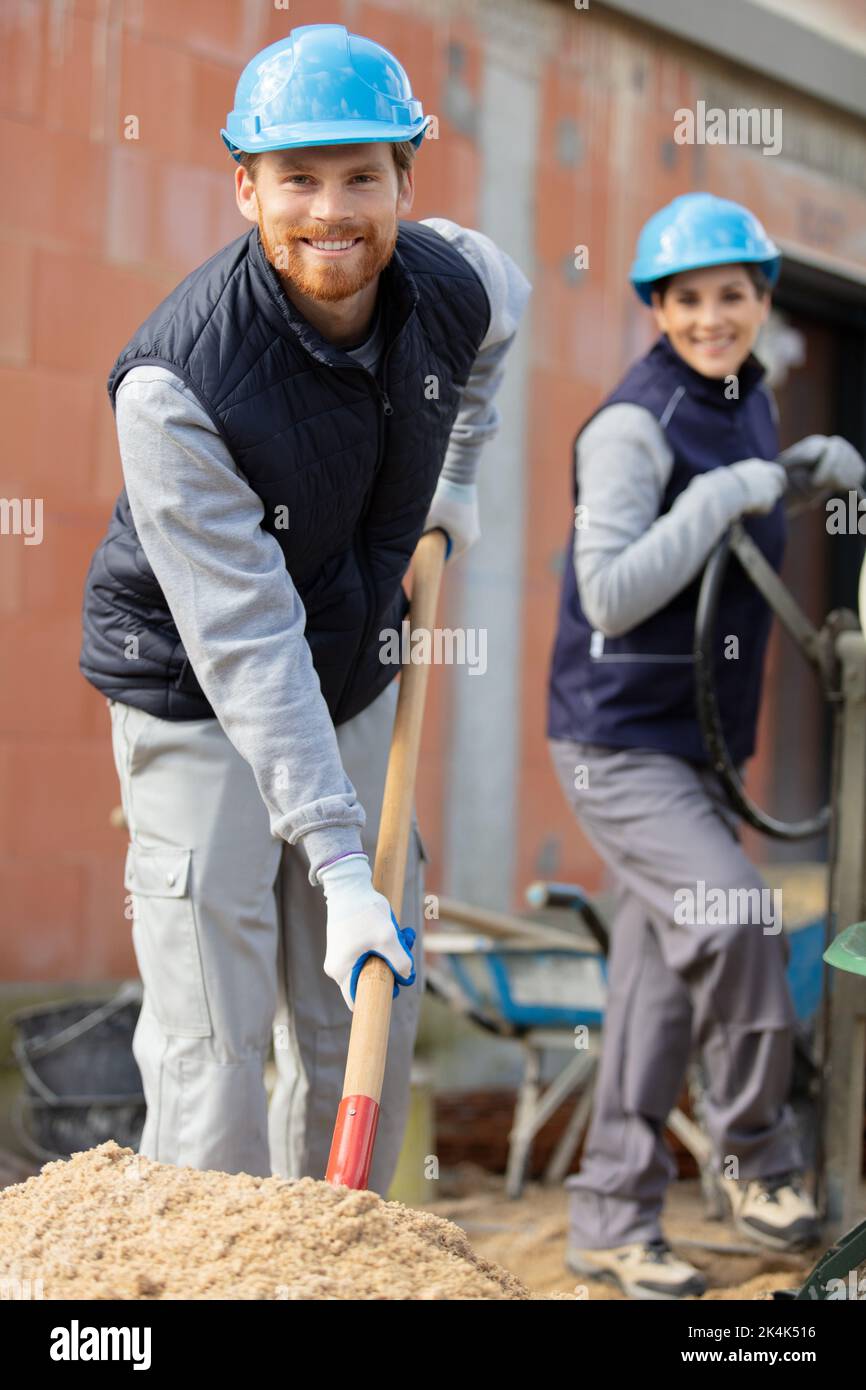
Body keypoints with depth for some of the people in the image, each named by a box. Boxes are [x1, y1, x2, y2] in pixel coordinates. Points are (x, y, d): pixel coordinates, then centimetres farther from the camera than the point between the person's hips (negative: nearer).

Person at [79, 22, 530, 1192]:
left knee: (366, 1032, 11)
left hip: (356, 688, 6)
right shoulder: (173, 380, -29)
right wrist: (339, 867, -33)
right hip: (198, 705, -5)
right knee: (211, 1059, -9)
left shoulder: (460, 286, -13)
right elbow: (244, 643, -31)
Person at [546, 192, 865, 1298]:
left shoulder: (748, 401, 9)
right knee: (734, 921, -23)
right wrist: (725, 495, -23)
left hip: (695, 746, 8)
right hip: (617, 741, -8)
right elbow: (611, 593, -24)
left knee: (658, 981, 9)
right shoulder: (633, 423, -16)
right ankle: (756, 1153, -1)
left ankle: (609, 1221, 18)